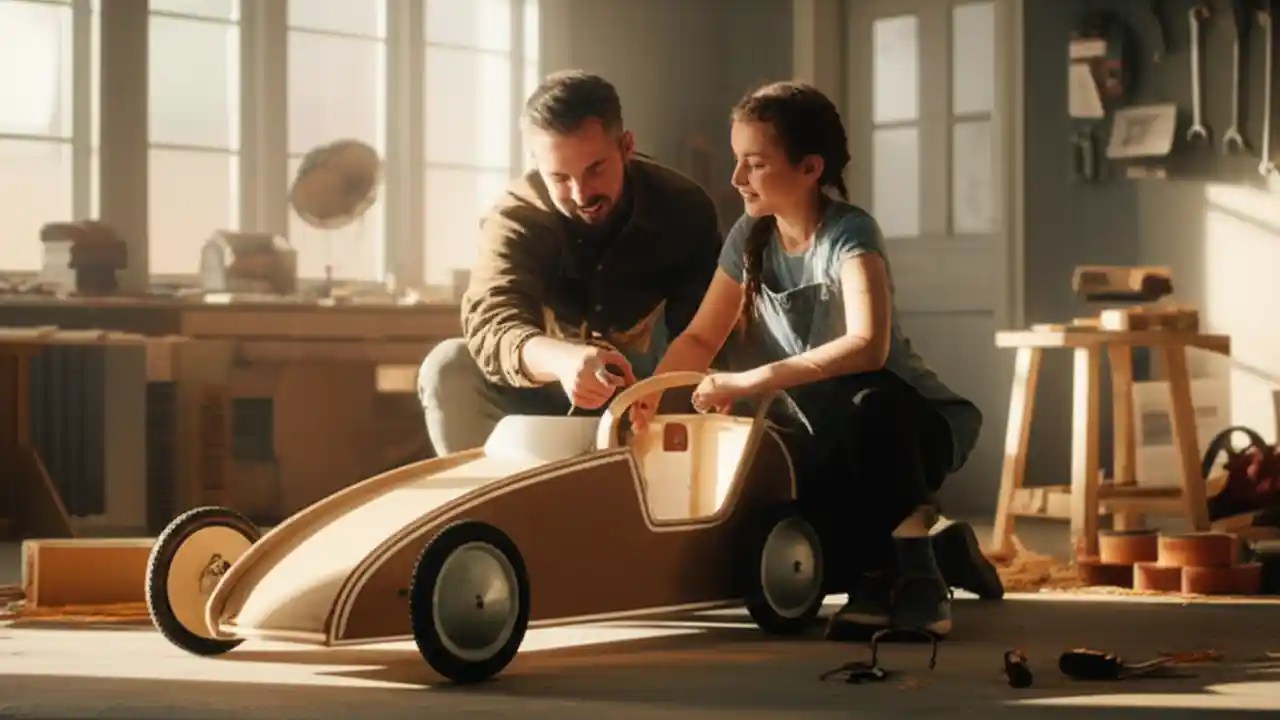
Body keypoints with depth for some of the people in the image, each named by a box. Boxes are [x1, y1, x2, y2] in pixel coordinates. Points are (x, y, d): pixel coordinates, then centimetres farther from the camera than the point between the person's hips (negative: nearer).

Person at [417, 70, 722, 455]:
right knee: (449, 369, -26)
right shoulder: (514, 219, -21)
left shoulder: (684, 208, -17)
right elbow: (491, 327, -39)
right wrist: (560, 359, -62)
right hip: (553, 389, 0)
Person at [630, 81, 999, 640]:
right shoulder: (749, 236, -1)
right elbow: (701, 337, 5)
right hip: (833, 434, 7)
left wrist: (752, 382, -41)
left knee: (869, 402, -41)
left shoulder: (849, 233, -22)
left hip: (911, 422, -6)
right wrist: (650, 390, -15)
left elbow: (868, 346, -39)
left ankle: (916, 572, -25)